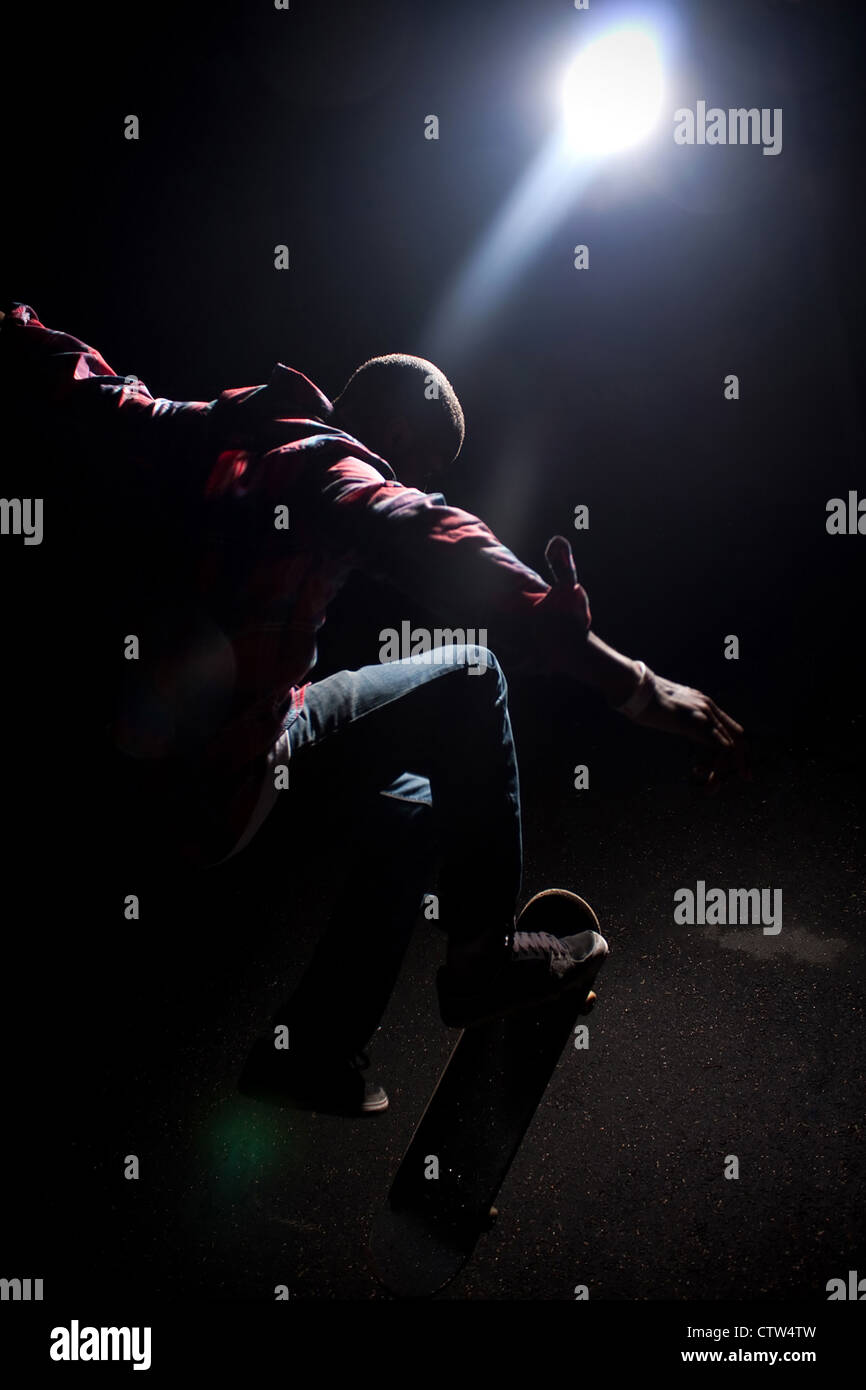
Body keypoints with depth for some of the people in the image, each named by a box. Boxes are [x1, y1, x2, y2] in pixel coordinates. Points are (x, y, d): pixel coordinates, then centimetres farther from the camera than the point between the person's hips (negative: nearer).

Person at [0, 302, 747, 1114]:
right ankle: (484, 951, 10)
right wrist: (628, 681, -37)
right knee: (468, 679, 2)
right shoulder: (332, 471, -12)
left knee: (398, 803, 25)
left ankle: (318, 1053, 32)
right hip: (211, 786, -8)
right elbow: (442, 552, -30)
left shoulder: (182, 431, 10)